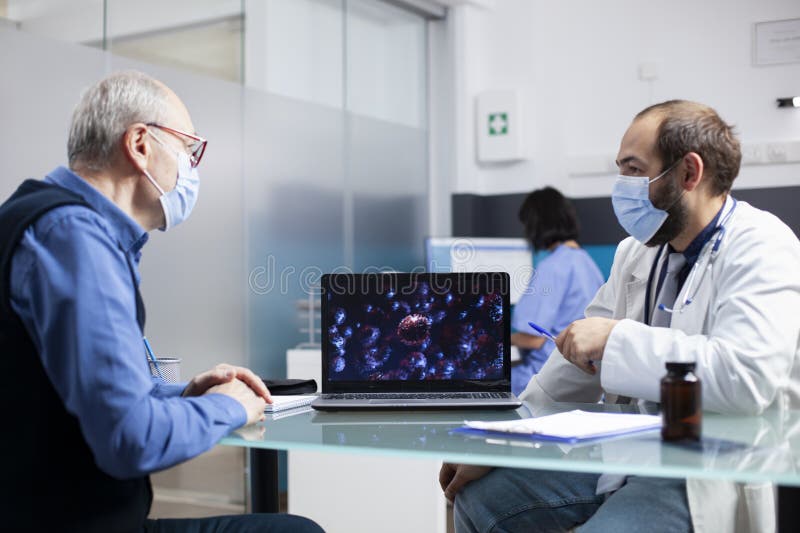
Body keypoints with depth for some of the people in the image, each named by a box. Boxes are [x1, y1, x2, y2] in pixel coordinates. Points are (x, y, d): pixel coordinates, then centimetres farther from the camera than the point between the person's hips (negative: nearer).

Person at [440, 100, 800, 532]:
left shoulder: (761, 249, -14)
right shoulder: (637, 252, 10)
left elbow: (747, 376, -30)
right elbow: (579, 360, 15)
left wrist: (617, 337, -24)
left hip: (711, 474, -8)